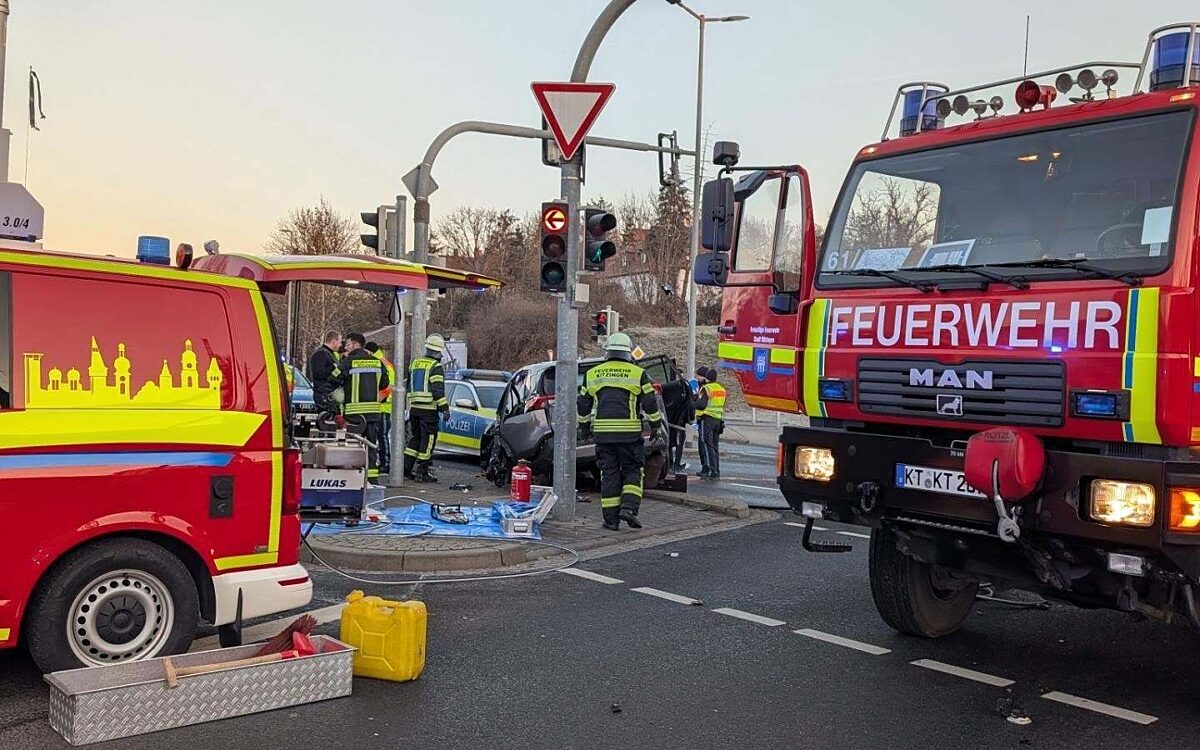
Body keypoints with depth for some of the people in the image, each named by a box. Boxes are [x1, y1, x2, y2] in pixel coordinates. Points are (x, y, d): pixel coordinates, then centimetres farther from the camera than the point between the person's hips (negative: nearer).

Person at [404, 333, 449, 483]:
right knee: (428, 439, -1)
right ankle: (422, 472, 0)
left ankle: (406, 468, 14)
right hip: (428, 409, -7)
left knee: (415, 438, 16)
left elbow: (408, 385, 21)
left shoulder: (414, 363, 15)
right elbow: (438, 389, -17)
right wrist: (445, 408, -15)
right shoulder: (435, 366, -10)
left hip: (414, 407, 7)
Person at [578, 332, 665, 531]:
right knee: (632, 471, 10)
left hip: (602, 432, 2)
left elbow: (583, 404, 13)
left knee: (609, 473, 6)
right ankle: (629, 507, -9)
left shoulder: (592, 373, 10)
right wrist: (656, 425, 9)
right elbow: (650, 403, -1)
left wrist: (584, 426, 25)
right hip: (629, 432, -2)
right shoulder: (638, 373, 1)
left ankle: (611, 518, 6)